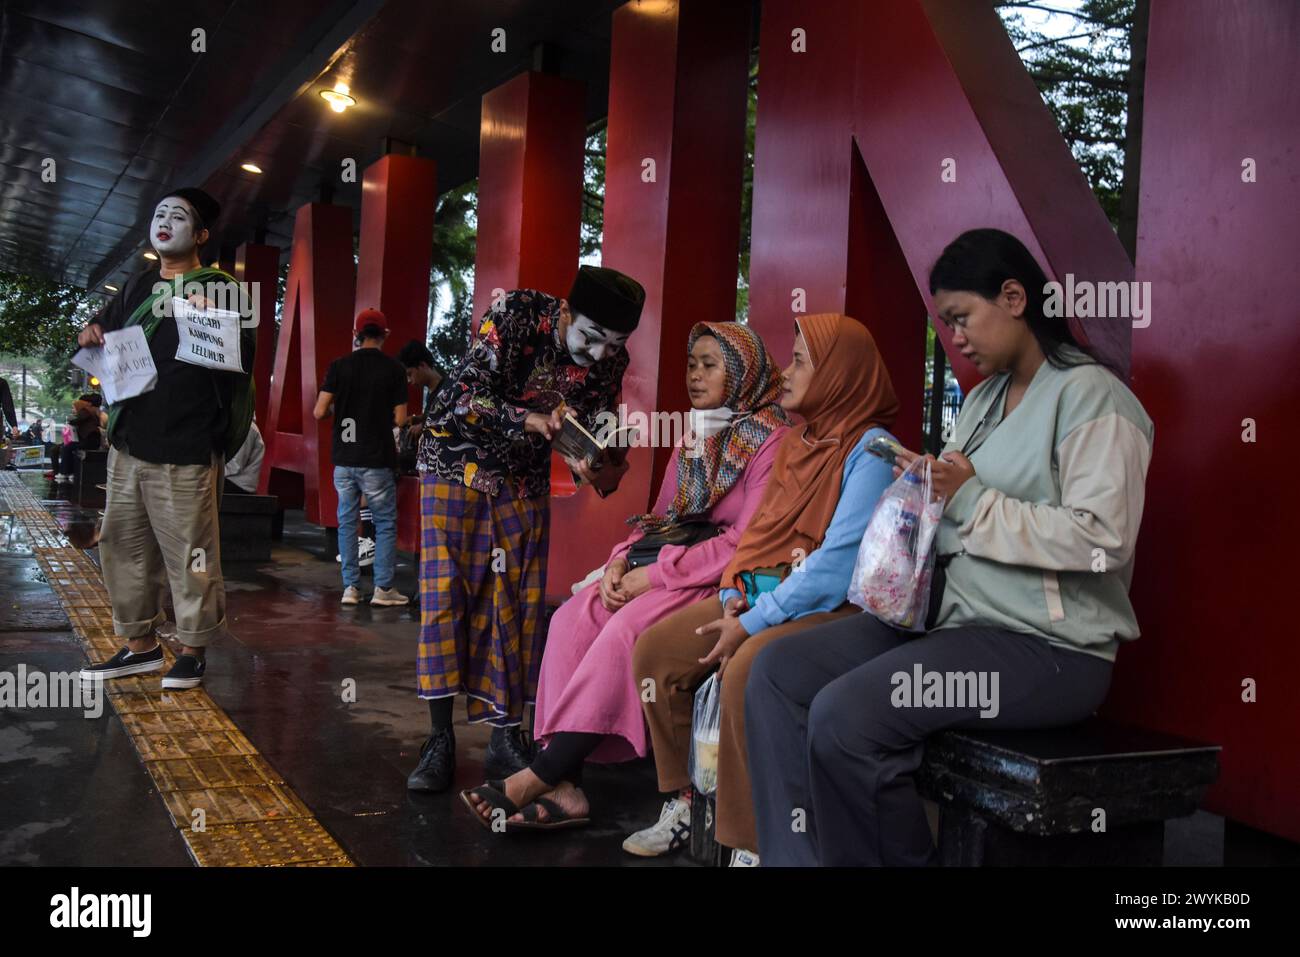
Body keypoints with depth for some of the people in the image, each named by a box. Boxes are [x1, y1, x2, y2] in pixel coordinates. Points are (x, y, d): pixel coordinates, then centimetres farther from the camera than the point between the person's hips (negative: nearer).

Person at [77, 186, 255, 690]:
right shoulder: (137, 286, 16)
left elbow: (243, 359, -11)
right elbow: (106, 329, 30)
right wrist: (92, 334, 7)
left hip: (185, 453, -7)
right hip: (127, 445, 7)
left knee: (189, 555, -2)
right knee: (122, 548, 12)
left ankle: (193, 650, 12)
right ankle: (141, 644, 25)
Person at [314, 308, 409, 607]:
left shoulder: (339, 366, 0)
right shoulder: (393, 369, -5)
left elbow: (319, 411, -4)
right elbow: (400, 418, -5)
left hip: (344, 459, 3)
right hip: (377, 459, -2)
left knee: (347, 521, 11)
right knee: (385, 523, 7)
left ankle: (350, 587, 12)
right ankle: (383, 588, 6)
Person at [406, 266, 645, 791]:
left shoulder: (610, 361, -12)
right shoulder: (517, 313, -25)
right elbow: (464, 397, -29)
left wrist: (600, 471, -29)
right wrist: (530, 419, -43)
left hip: (524, 479, 4)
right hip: (458, 460, -3)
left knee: (517, 604, 1)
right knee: (446, 594, -7)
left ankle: (505, 738, 10)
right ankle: (439, 741, 0)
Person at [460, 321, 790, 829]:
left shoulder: (771, 439, -7)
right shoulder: (695, 437, 18)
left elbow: (747, 542, -16)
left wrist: (656, 574, -17)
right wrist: (623, 560, -3)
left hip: (725, 579, -7)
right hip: (669, 567, 8)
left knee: (625, 630, -30)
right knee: (571, 619, -17)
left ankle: (540, 776, -22)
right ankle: (564, 786, -22)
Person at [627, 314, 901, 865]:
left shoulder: (872, 450, -13)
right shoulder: (797, 443, 14)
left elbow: (838, 561, -20)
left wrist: (753, 622, -19)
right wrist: (735, 596, -2)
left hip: (830, 608, -8)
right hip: (761, 593, 9)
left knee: (745, 671, -34)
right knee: (655, 649, -5)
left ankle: (752, 844, -19)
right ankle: (680, 803, 5)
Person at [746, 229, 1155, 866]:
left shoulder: (1091, 396, -9)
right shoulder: (984, 397, 18)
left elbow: (1102, 538, -20)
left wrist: (971, 502, -16)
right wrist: (928, 485, 1)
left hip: (1049, 647, -9)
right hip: (949, 612, 9)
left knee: (845, 715, -27)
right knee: (778, 673, -5)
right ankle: (795, 857, -2)